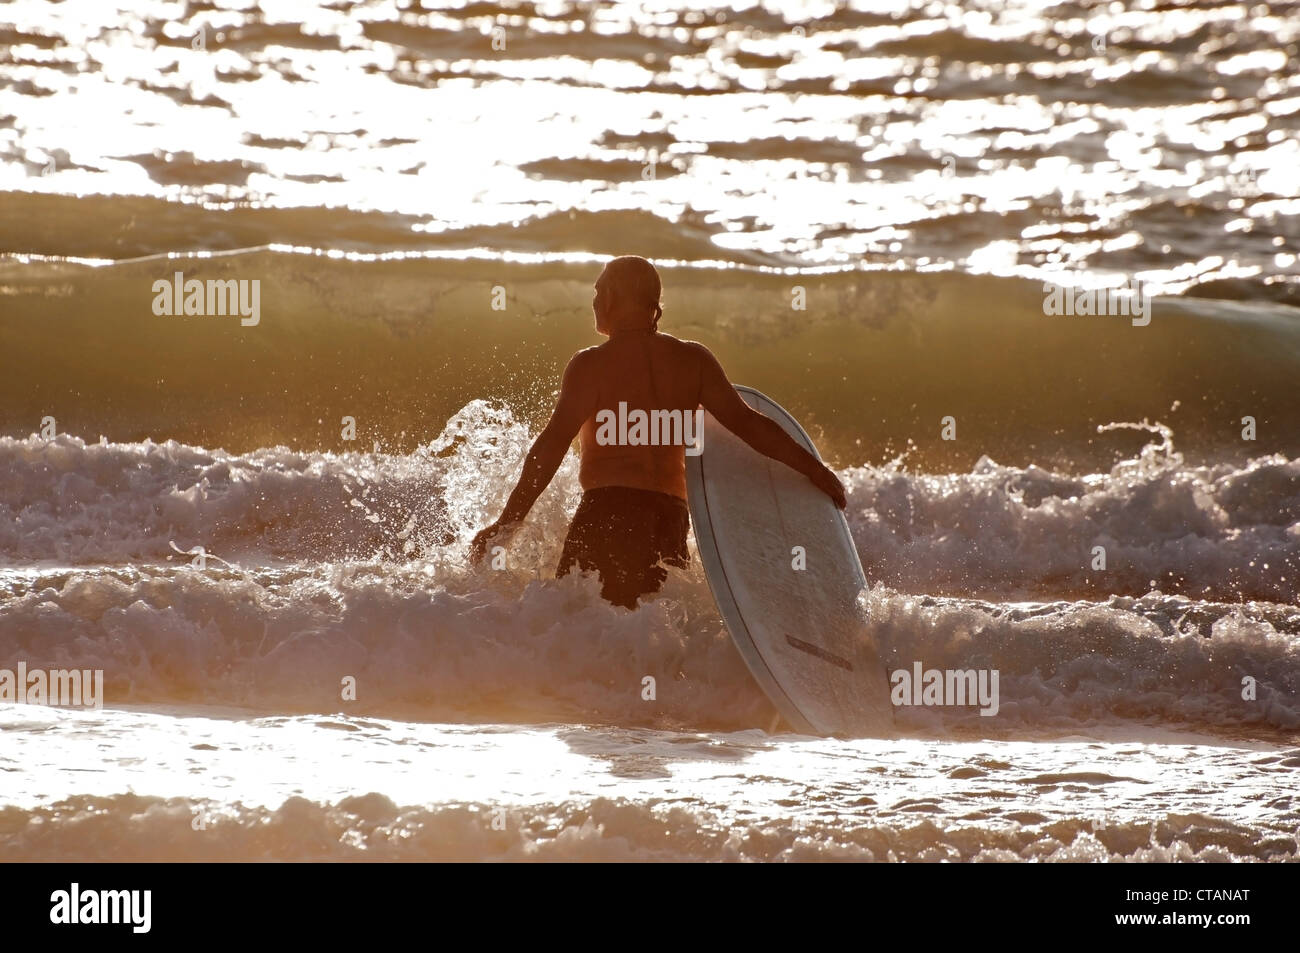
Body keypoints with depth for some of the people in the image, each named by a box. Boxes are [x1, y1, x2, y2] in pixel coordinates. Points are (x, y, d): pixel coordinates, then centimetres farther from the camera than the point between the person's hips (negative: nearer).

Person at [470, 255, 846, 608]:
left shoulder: (590, 366, -1)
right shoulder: (692, 360, 11)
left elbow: (553, 444, -8)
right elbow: (744, 421, 7)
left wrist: (508, 521, -7)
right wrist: (815, 470, 13)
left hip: (608, 511, -6)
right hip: (671, 518, 6)